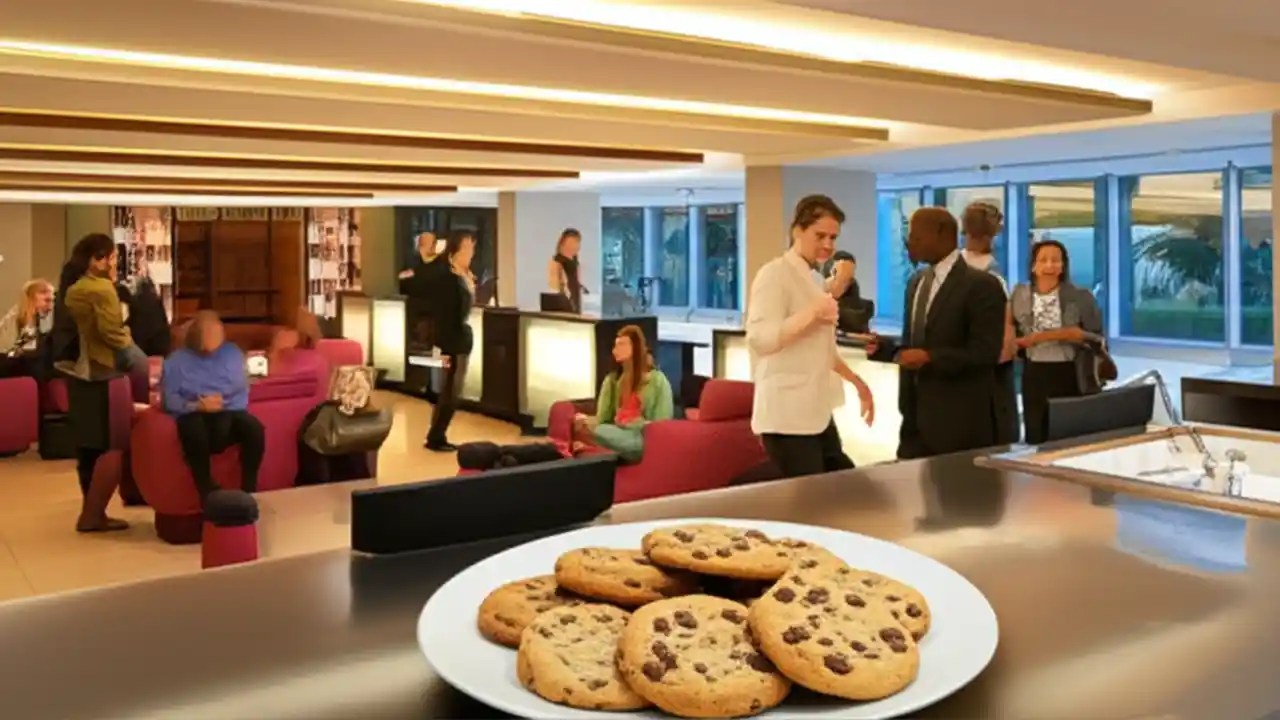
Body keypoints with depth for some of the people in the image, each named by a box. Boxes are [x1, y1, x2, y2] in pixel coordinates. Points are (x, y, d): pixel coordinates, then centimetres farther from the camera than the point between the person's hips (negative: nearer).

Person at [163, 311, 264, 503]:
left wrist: (222, 404, -11)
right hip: (193, 414, -2)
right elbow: (169, 399, 0)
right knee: (195, 431, -40)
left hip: (228, 413, 2)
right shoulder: (176, 360, 11)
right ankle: (207, 493, -31)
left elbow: (242, 392, 7)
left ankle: (249, 490, -22)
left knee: (254, 428, -33)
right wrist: (197, 405, -16)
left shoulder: (232, 352, 16)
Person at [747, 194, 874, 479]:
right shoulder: (775, 274, -10)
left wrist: (857, 382, 22)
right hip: (787, 414, -9)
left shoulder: (815, 279, 17)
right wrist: (811, 313, -27)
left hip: (817, 411, 9)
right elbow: (759, 338, -22)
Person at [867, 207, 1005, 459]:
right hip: (917, 418, 8)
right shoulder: (916, 282, 15)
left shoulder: (981, 285, -11)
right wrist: (882, 346, 1)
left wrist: (930, 358, -27)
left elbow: (985, 352, -17)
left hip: (960, 422, -7)